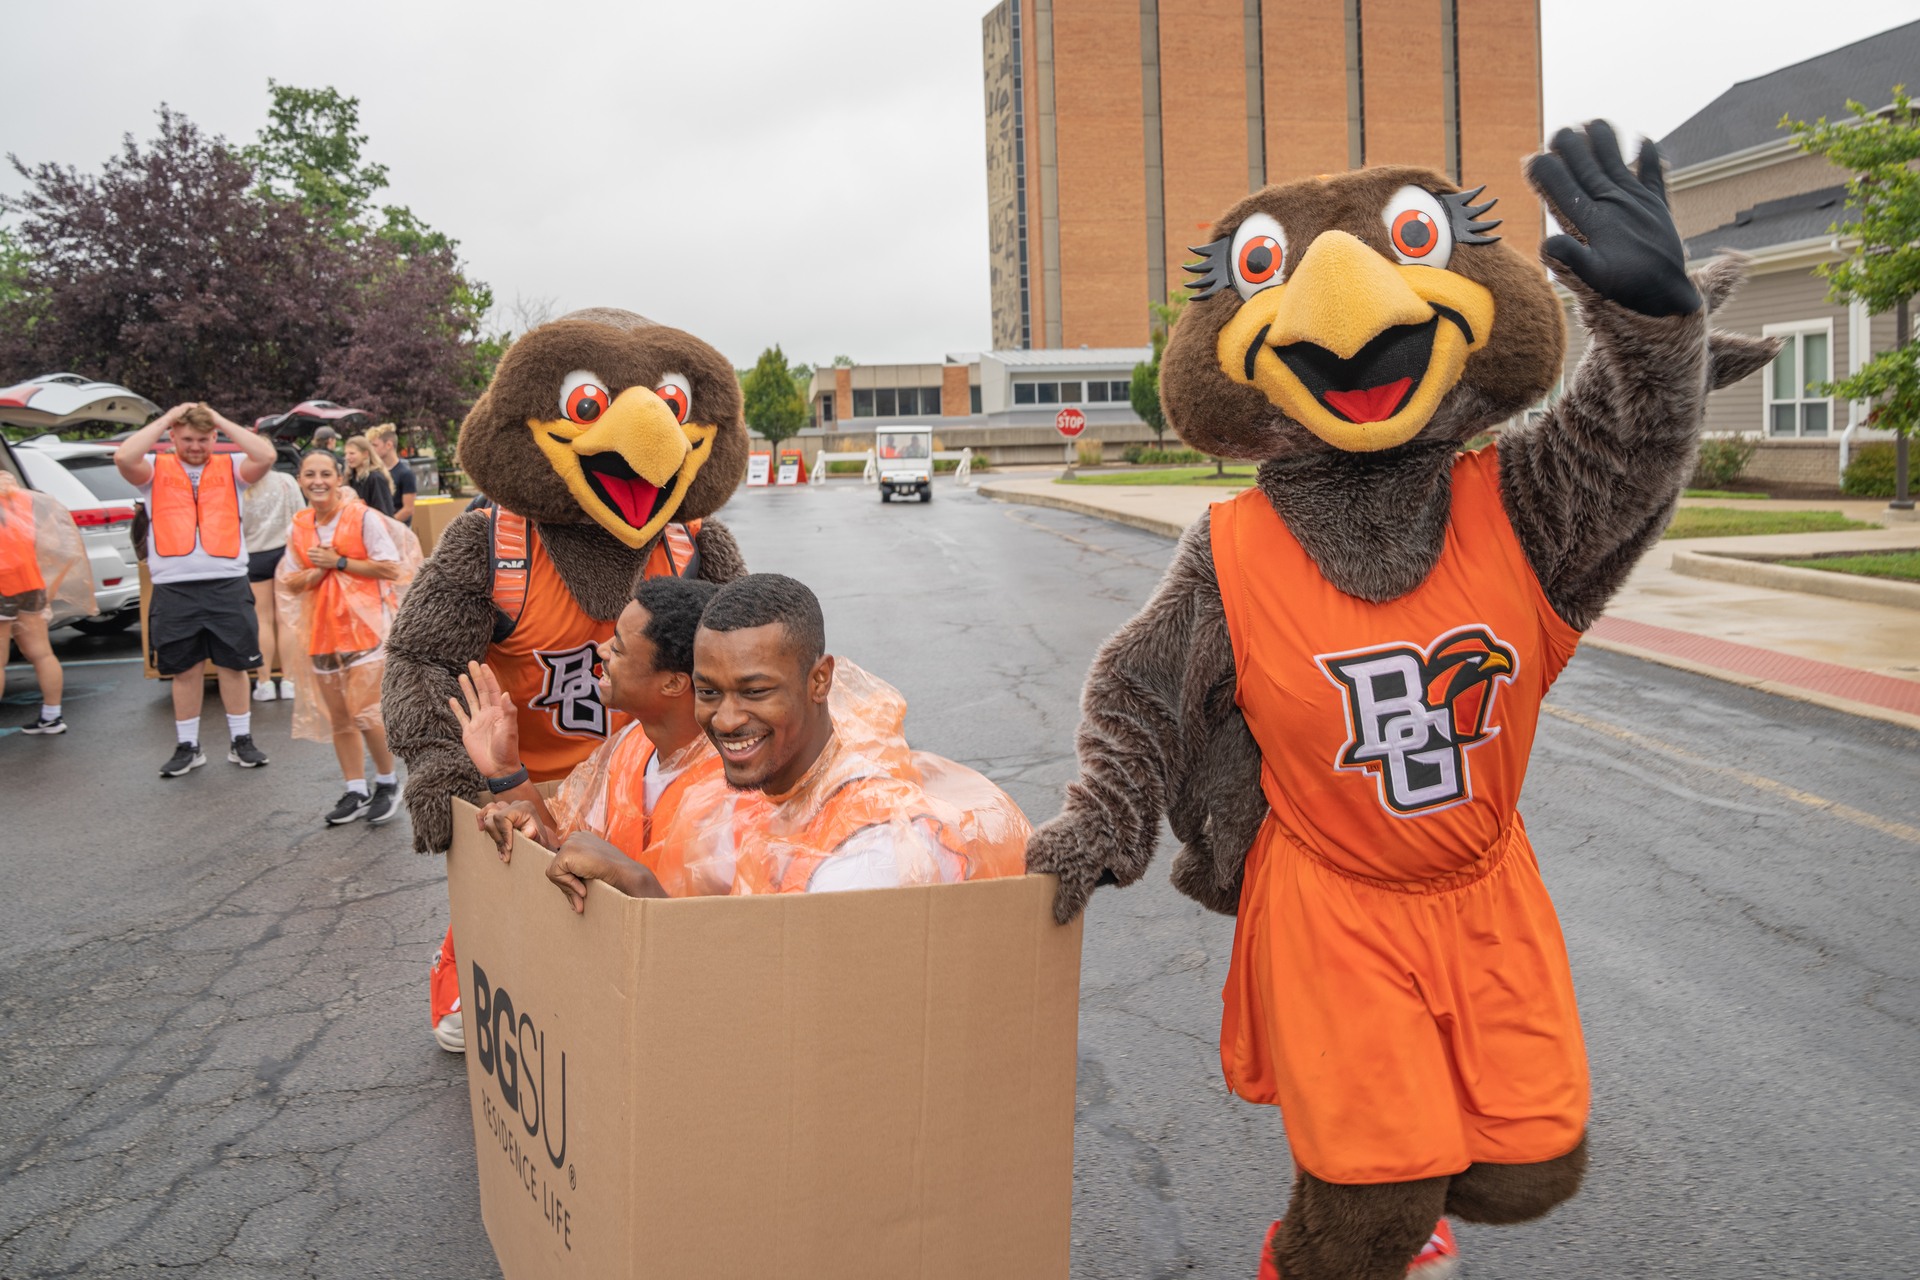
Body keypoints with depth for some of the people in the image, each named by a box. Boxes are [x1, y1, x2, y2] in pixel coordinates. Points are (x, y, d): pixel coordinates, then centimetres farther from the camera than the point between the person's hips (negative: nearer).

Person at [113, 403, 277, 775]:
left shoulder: (231, 467, 6)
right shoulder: (155, 469, 7)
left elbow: (266, 455, -12)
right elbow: (123, 457, -14)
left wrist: (219, 420, -5)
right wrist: (166, 418, -5)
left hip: (227, 584, 0)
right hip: (173, 587, 0)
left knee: (233, 664, 6)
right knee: (184, 669, 9)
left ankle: (241, 741, 17)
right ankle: (187, 747, 20)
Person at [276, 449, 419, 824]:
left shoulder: (364, 517, -8)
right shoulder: (299, 527, 8)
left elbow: (391, 569, -12)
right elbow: (290, 583, 9)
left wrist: (340, 562, -14)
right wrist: (318, 570, -9)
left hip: (364, 623, -6)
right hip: (322, 630, 6)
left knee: (365, 712, -10)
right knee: (337, 716, 10)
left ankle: (388, 784, 10)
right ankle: (356, 792, 20)